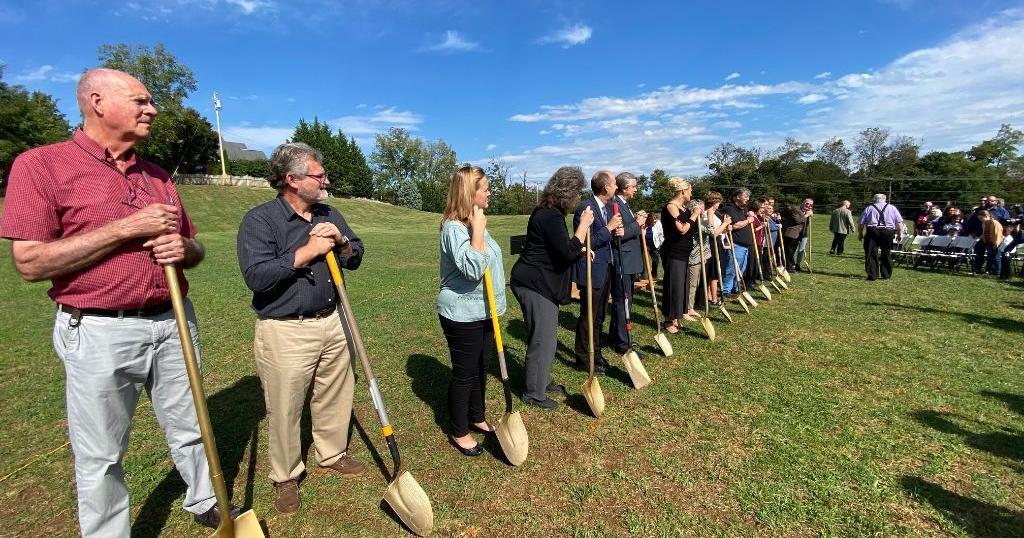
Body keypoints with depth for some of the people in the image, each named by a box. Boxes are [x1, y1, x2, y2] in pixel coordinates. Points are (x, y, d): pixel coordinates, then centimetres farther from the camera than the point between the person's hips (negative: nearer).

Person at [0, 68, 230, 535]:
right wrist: (127, 227, -18)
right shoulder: (41, 164, -6)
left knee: (189, 430, 18)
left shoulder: (158, 176, 10)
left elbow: (194, 247, 16)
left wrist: (183, 248, -8)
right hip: (100, 334, -4)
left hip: (173, 321, 5)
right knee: (99, 458, 11)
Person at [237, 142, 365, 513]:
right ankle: (286, 477, 29)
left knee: (336, 397, 18)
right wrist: (308, 251, -21)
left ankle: (332, 454, 40)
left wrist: (341, 241, -9)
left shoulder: (329, 215, 9)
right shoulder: (259, 220, -11)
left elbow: (356, 258, 12)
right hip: (286, 332, -6)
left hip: (333, 323, 6)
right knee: (285, 410, 8)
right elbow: (256, 276, -22)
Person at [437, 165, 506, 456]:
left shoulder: (475, 222, 9)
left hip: (484, 312, 9)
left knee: (481, 368, 20)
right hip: (462, 315, -9)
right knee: (464, 373, 6)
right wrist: (477, 229, -28)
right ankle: (458, 432, 24)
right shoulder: (454, 228, -21)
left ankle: (477, 417, 40)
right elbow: (473, 269, -32)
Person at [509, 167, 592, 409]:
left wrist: (579, 249, 13)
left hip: (540, 283, 11)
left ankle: (543, 381, 37)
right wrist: (584, 224, -17)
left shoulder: (549, 212, 13)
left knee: (547, 337, 21)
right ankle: (533, 394, 14)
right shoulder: (550, 217, -21)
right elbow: (568, 253, -24)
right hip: (534, 285, -11)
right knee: (542, 341, -1)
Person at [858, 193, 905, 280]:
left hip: (872, 232, -2)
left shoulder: (869, 208, 8)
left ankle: (872, 275, -4)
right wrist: (900, 233, 10)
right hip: (888, 233, 2)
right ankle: (886, 275, 19)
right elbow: (899, 222, 6)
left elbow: (861, 223, 4)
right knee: (886, 254, 13)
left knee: (871, 254, 0)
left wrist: (860, 234, 10)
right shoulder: (892, 208, 12)